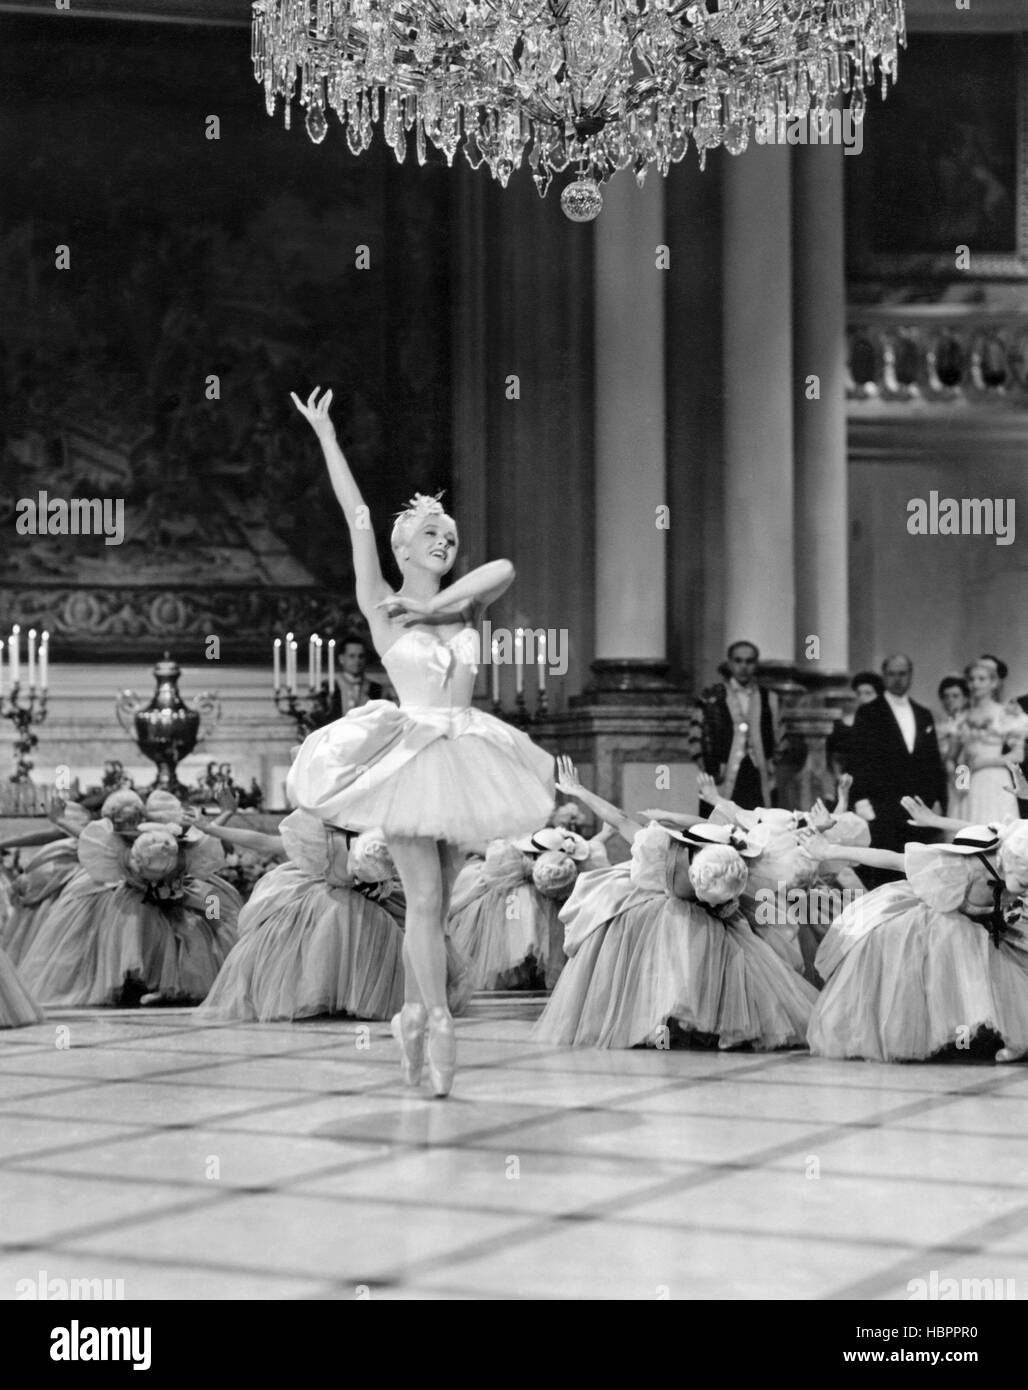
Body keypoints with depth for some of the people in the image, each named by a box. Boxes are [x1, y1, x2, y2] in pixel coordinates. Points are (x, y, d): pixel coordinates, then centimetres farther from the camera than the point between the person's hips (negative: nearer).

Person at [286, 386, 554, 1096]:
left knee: (435, 902, 7)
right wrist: (326, 435, -4)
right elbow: (358, 518, -2)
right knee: (426, 898, -11)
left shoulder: (464, 607, 12)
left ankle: (414, 1016, 16)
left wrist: (433, 607, -7)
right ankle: (439, 1026, -12)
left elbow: (504, 570, -7)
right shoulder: (382, 607, 2)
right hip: (407, 751, -4)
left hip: (463, 756, 4)